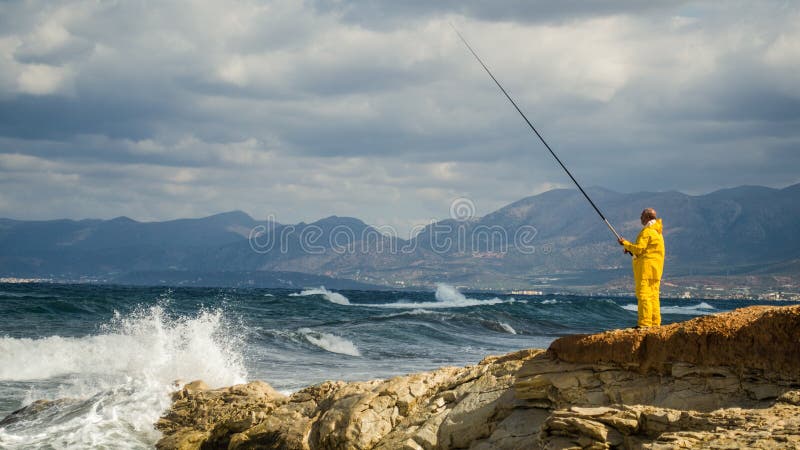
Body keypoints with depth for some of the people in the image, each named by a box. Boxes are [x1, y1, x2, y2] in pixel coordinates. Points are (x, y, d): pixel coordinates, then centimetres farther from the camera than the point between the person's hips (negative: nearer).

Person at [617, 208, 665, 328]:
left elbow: (639, 249, -16)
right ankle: (655, 322, 9)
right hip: (655, 269, 10)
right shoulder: (657, 232, 20)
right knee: (653, 295, 9)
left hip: (646, 269, -10)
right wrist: (631, 249, 16)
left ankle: (645, 323, -15)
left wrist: (626, 244, -1)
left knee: (644, 295, -11)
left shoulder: (647, 231, -12)